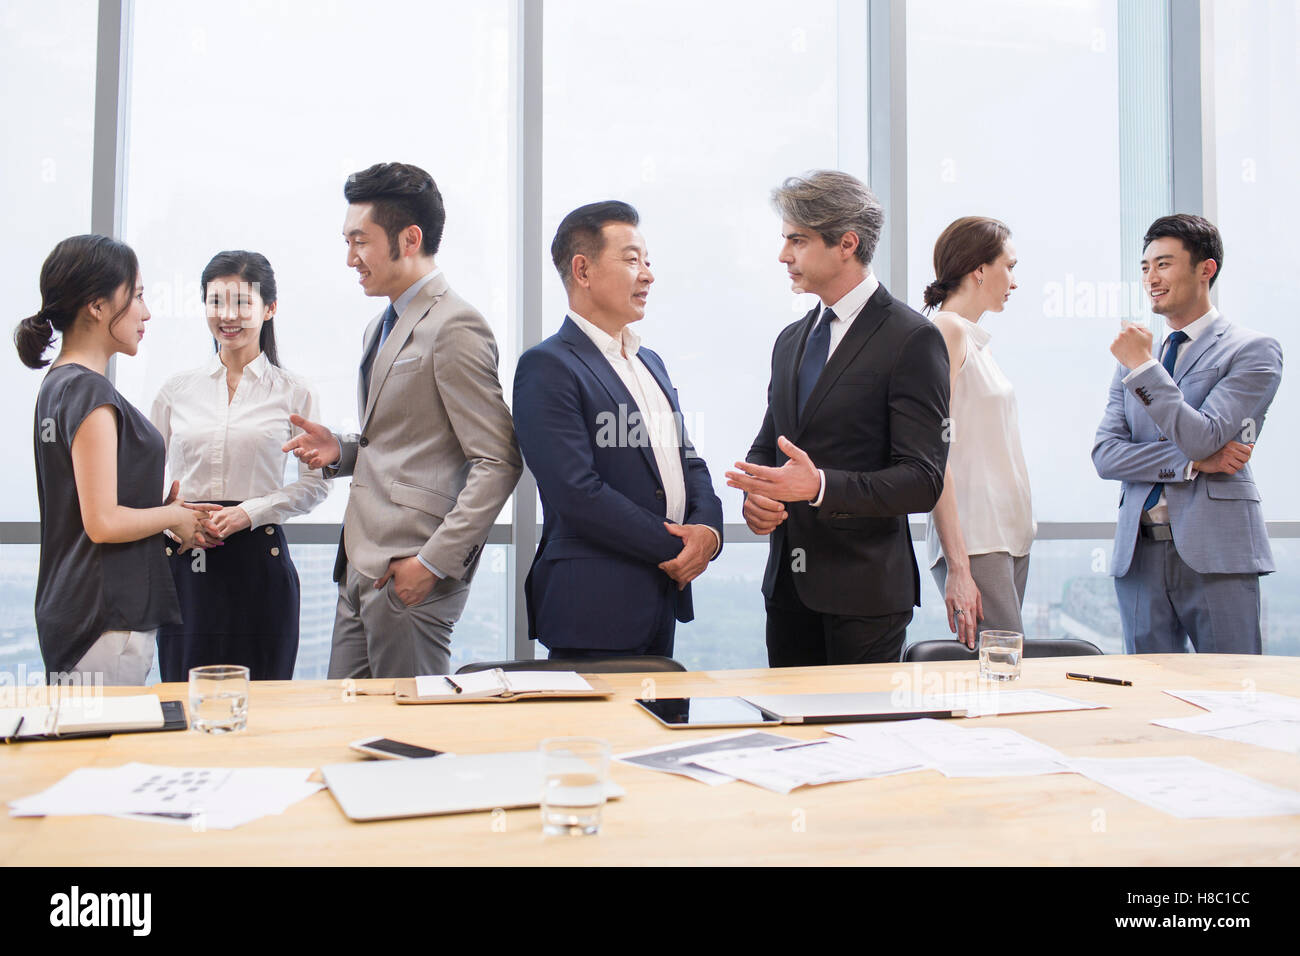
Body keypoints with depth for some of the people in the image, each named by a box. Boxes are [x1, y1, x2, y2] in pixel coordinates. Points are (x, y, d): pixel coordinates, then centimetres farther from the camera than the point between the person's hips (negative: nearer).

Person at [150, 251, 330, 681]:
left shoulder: (292, 392, 2)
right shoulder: (176, 390, 9)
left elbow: (315, 484, 1)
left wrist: (250, 511, -11)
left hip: (259, 563, -2)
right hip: (187, 563, 2)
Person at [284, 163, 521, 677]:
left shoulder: (454, 326, -12)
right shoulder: (381, 326, 20)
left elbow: (498, 462, -17)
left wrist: (434, 561, -19)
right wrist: (341, 450, 8)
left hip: (411, 576, -9)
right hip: (361, 569, 9)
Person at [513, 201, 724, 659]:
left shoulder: (650, 362, 17)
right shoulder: (547, 367, -11)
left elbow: (688, 461, 17)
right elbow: (577, 492, -20)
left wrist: (707, 527, -4)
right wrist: (673, 547, -13)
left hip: (662, 601, 8)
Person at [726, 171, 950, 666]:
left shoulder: (913, 339, -9)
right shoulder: (791, 339, 14)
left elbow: (922, 481, -14)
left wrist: (820, 486, -26)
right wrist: (755, 495, -2)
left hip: (864, 590, -6)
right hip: (788, 585, 6)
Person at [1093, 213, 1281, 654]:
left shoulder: (1254, 350, 1)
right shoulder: (1133, 360, 16)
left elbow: (1202, 437, -12)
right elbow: (1105, 455, 6)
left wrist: (1143, 366, -11)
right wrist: (1193, 462, -7)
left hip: (1215, 553, -4)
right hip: (1139, 554, 4)